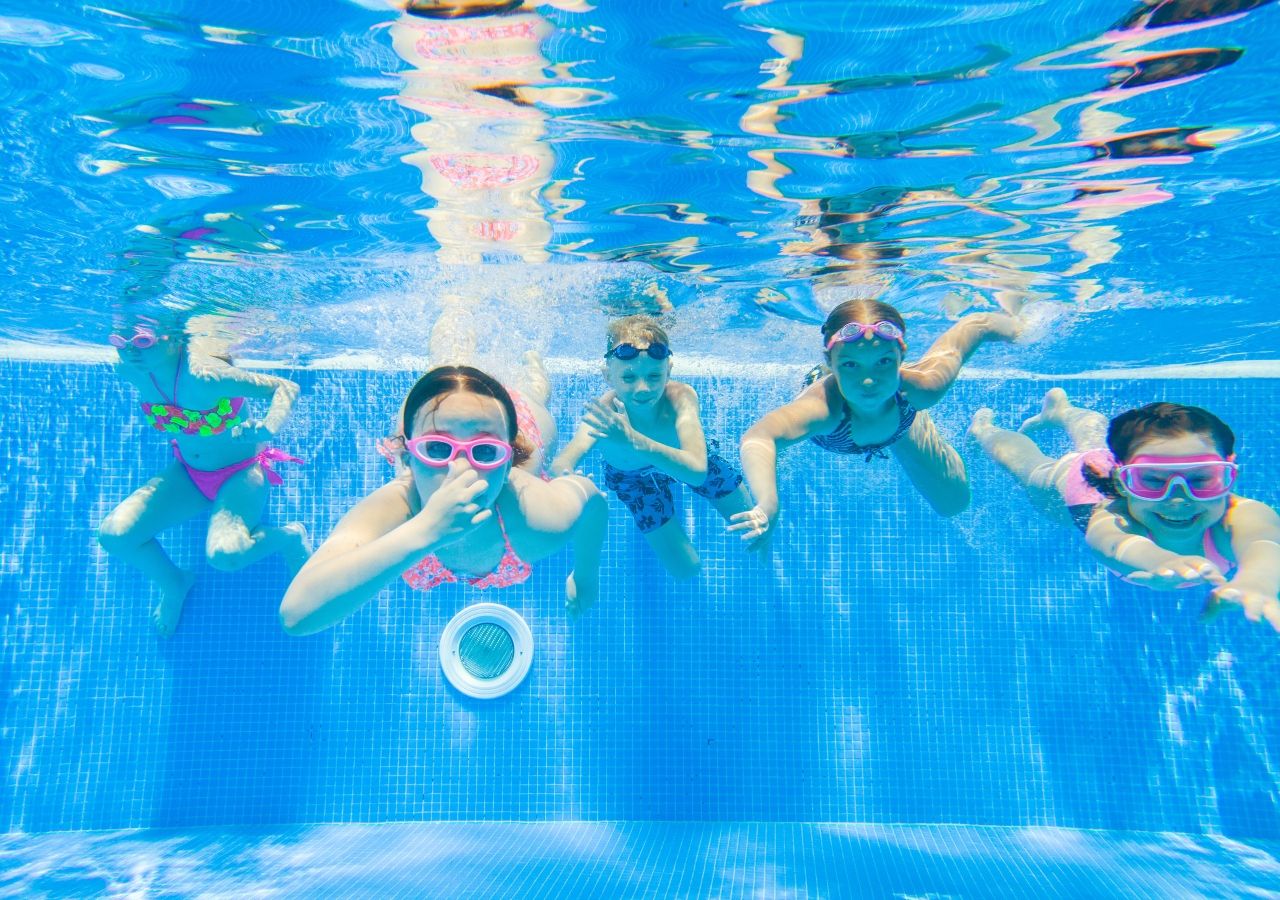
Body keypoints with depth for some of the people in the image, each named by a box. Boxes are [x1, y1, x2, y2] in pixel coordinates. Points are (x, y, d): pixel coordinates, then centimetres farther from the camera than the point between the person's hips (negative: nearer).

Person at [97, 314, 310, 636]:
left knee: (224, 555, -31)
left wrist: (268, 429, -49)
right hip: (187, 474, 6)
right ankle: (174, 584, 21)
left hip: (240, 473, -6)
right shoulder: (130, 371, -14)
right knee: (113, 535, -9)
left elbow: (286, 387, -31)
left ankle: (290, 537, 3)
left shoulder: (203, 375, -33)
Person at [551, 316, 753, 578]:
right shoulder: (603, 412, -43)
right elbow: (562, 463, -58)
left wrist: (634, 441, -75)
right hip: (632, 475, 0)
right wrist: (563, 477, -84)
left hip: (685, 459, 1)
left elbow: (696, 471, -59)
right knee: (685, 571, 10)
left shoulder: (681, 397, -44)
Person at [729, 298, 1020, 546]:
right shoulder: (822, 404, -54)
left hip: (900, 424, 1)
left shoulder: (919, 386, -46)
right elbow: (757, 437, -74)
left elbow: (973, 325, -28)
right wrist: (768, 505, -90)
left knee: (953, 503, 16)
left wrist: (1007, 323, -8)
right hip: (830, 422, 0)